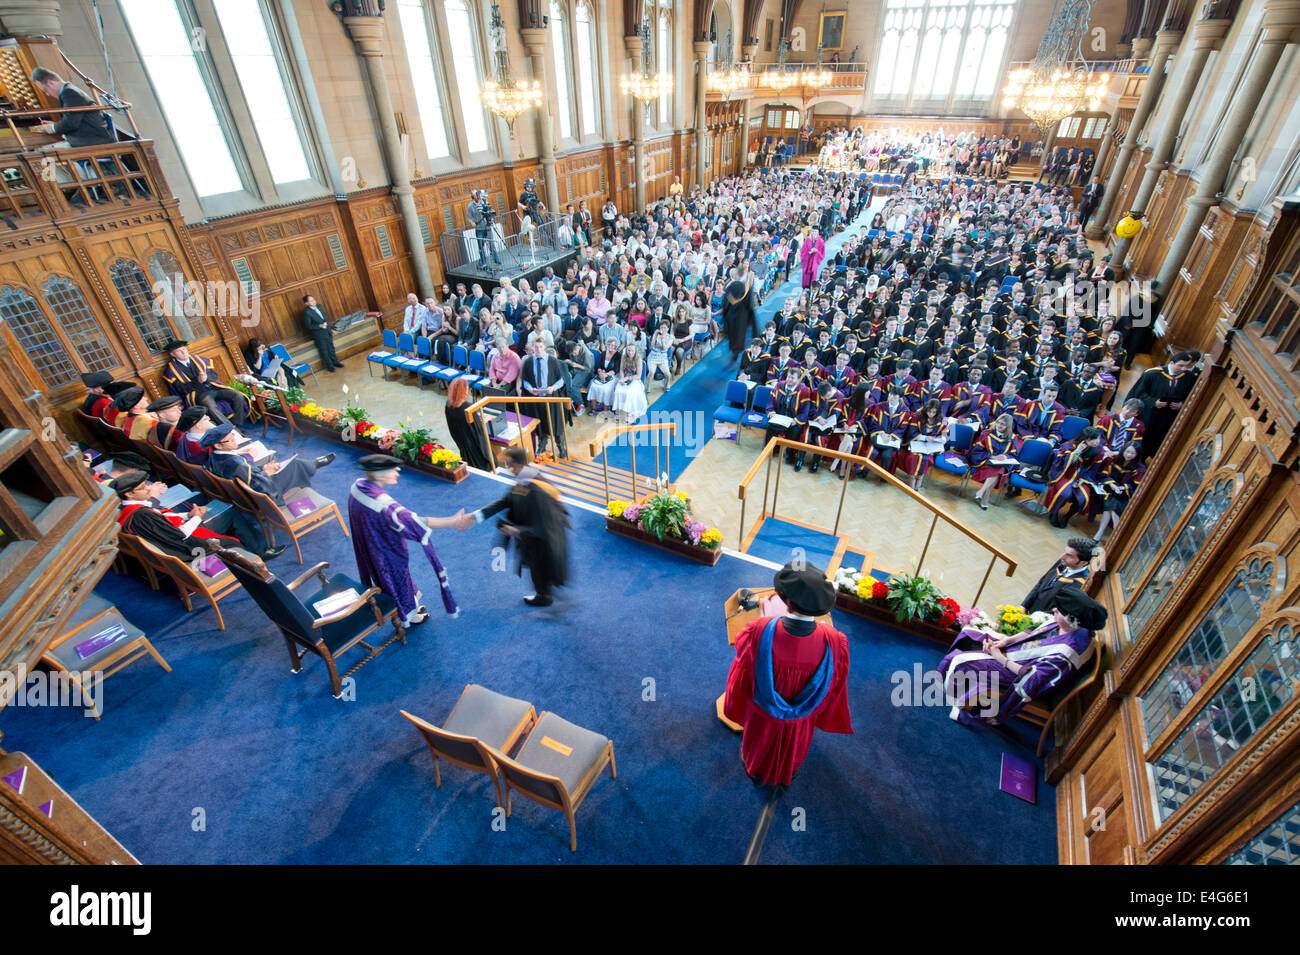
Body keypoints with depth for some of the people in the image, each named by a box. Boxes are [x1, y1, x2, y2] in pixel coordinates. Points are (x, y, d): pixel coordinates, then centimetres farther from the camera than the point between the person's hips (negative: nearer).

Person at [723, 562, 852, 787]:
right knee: (793, 749, 36)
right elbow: (833, 688, -14)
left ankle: (757, 773, 64)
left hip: (762, 713, -1)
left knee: (760, 744, 34)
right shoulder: (834, 642, -35)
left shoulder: (759, 632, -40)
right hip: (801, 720, 1)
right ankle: (786, 776, 66)